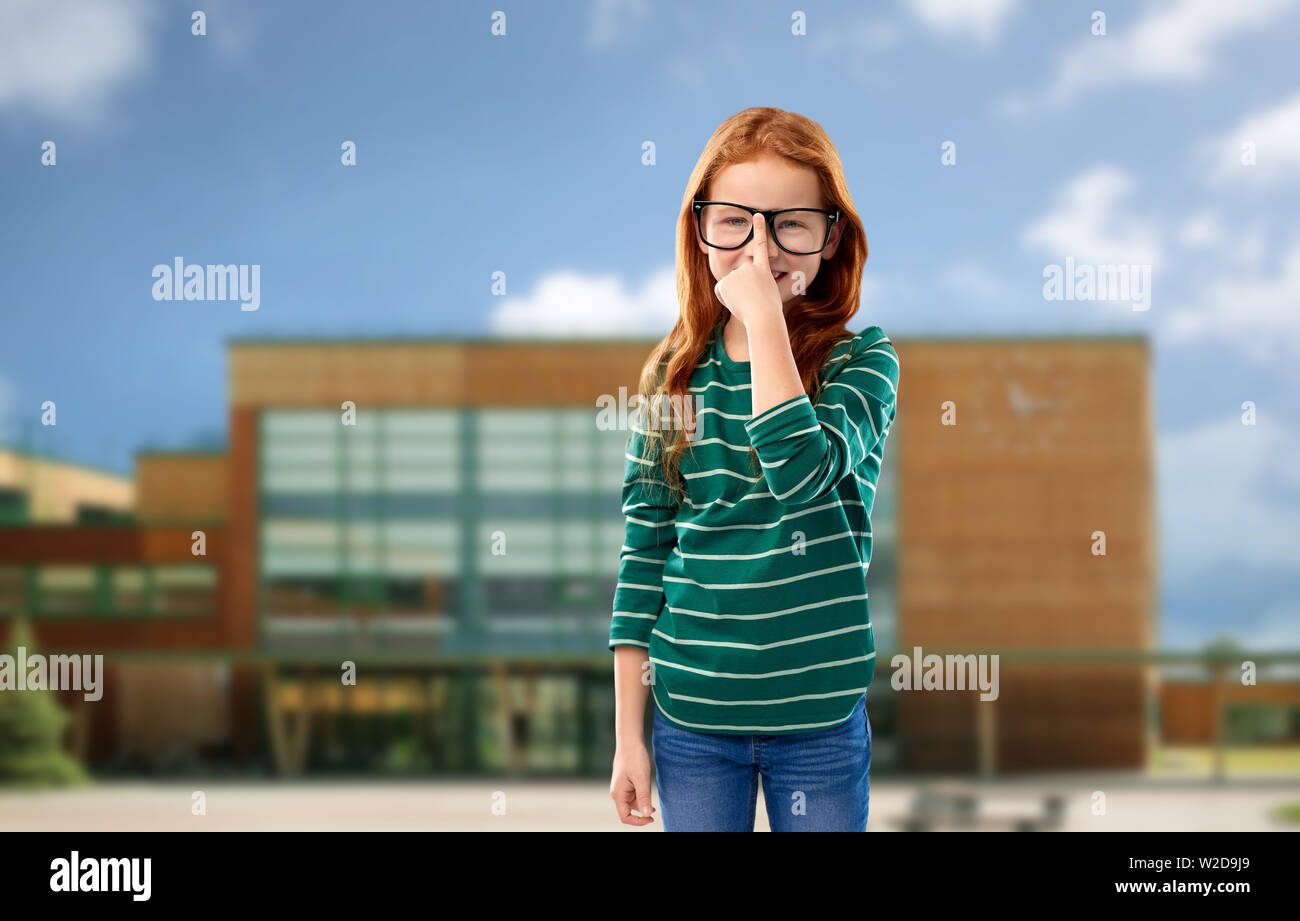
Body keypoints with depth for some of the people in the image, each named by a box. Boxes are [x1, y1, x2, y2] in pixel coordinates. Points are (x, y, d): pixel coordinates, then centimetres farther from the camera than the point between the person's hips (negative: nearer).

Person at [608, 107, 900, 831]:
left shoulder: (861, 361, -5)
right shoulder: (674, 375, 3)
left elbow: (802, 472, -26)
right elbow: (644, 551, 5)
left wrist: (766, 317, -20)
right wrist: (628, 734, 3)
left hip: (819, 718, -2)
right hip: (690, 715, 2)